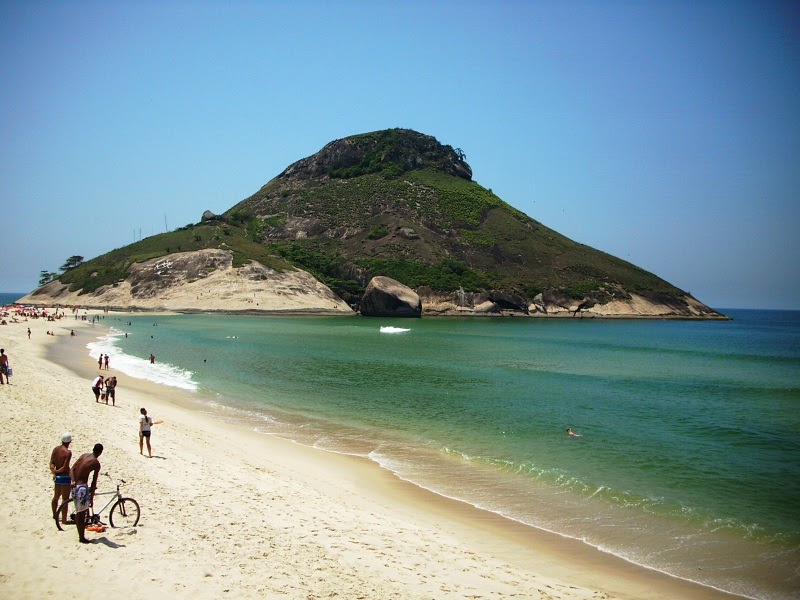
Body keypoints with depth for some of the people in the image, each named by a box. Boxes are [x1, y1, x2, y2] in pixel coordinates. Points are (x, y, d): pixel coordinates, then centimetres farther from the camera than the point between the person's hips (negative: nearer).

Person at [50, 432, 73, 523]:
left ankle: (55, 515, 40)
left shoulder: (55, 449, 2)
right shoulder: (68, 452, -20)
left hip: (57, 476, 8)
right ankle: (64, 519, 2)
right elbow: (65, 467, -21)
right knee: (65, 499, -1)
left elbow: (51, 463, -3)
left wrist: (54, 472, -10)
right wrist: (57, 471, -5)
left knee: (56, 497, 24)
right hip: (65, 477, -8)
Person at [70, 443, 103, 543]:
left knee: (78, 512, 18)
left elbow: (72, 469, 4)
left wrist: (73, 481, -6)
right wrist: (92, 497, -3)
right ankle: (82, 537, 11)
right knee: (82, 514, 3)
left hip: (75, 485, 7)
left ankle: (80, 534, 29)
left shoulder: (84, 455, 9)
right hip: (82, 487, -7)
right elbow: (94, 481, -9)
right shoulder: (96, 463, -10)